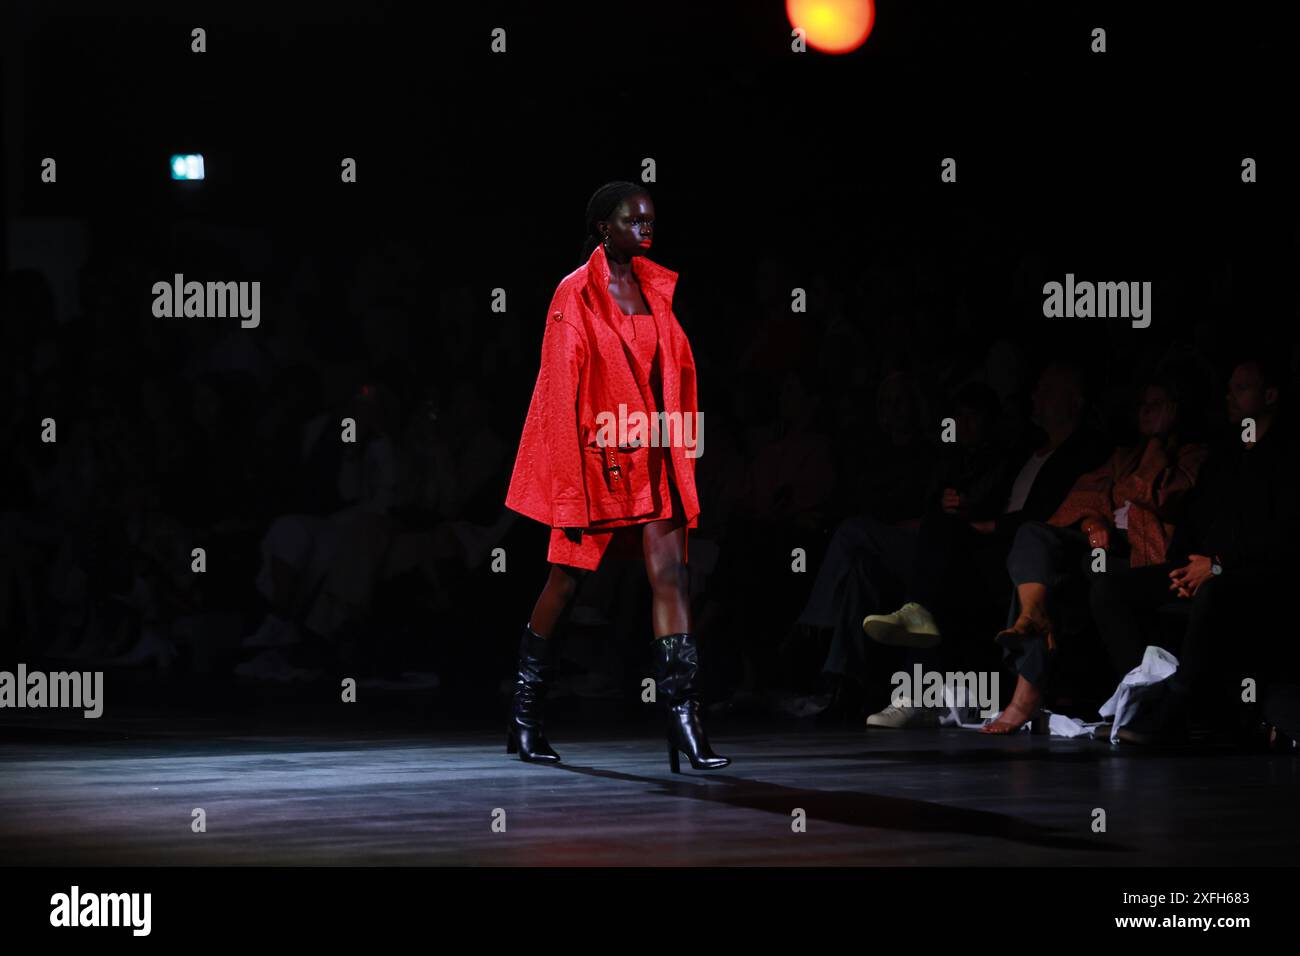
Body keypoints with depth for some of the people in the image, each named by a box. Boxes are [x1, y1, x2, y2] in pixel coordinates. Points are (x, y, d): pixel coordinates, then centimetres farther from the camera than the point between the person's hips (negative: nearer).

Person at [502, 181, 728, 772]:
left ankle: (684, 724, -13)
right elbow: (561, 389, -9)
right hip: (595, 457, -5)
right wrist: (569, 478, -13)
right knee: (567, 580, 5)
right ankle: (524, 720, 21)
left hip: (653, 457, 5)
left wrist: (679, 444, 11)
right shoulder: (576, 295, -7)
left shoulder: (655, 289, 11)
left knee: (672, 577, -8)